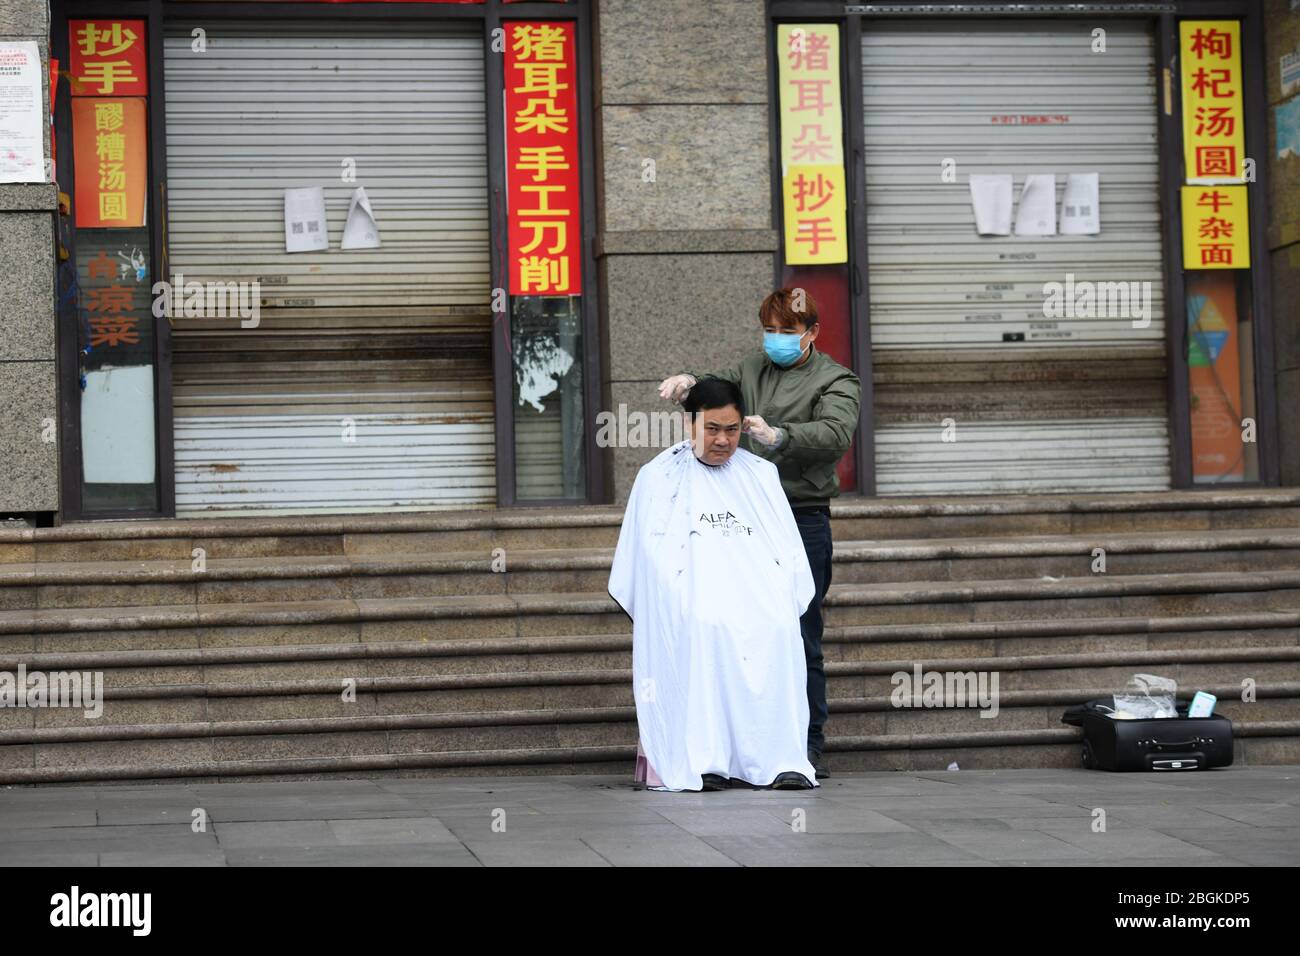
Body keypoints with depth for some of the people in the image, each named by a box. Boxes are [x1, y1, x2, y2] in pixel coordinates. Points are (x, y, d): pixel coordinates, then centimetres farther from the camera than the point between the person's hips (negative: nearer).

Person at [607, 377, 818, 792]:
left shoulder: (762, 475, 21)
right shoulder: (657, 478, 15)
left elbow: (791, 555, 16)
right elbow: (647, 561, 9)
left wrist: (781, 600, -2)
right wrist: (663, 613, -7)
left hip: (756, 596, 2)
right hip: (690, 602, -2)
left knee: (777, 629, -32)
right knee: (705, 627, -36)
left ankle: (780, 759, -35)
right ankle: (700, 760, -39)